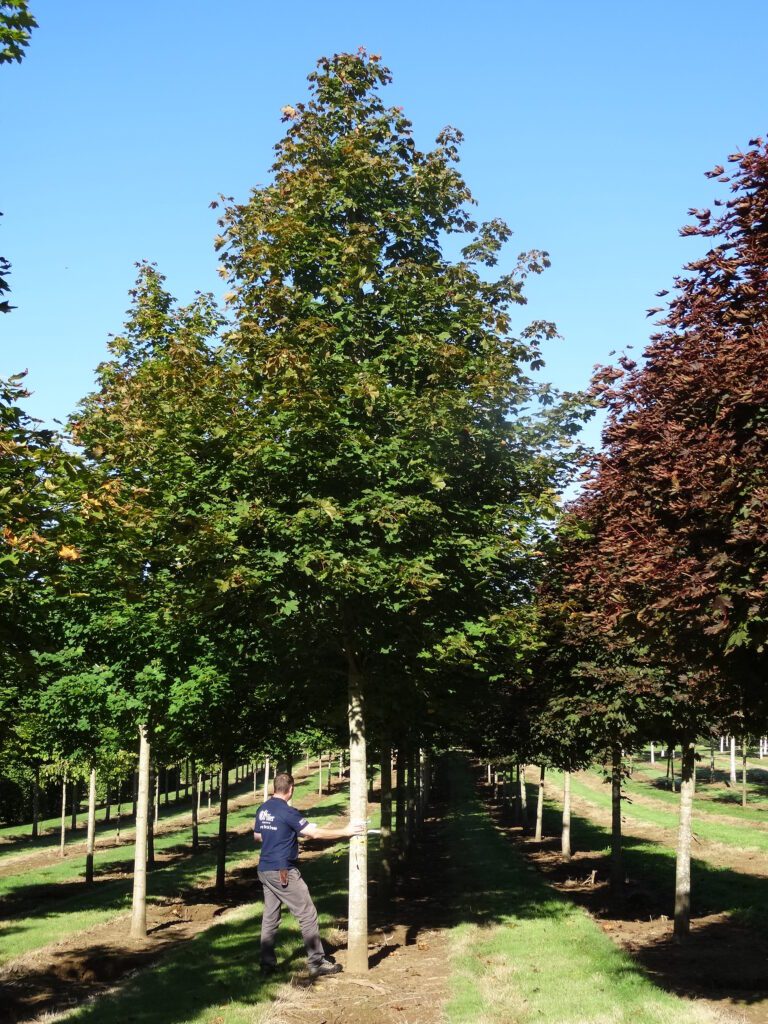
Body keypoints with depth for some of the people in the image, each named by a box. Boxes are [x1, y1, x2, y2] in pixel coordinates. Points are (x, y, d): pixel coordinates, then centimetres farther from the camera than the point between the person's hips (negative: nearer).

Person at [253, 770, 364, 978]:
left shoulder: (262, 810, 6)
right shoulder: (287, 812, -17)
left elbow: (257, 836, 20)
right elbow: (314, 833, -19)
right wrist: (346, 831, -14)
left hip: (265, 871, 8)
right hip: (284, 872, -8)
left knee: (270, 917, 12)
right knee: (308, 915, 0)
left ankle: (267, 963, 14)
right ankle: (317, 963, 2)